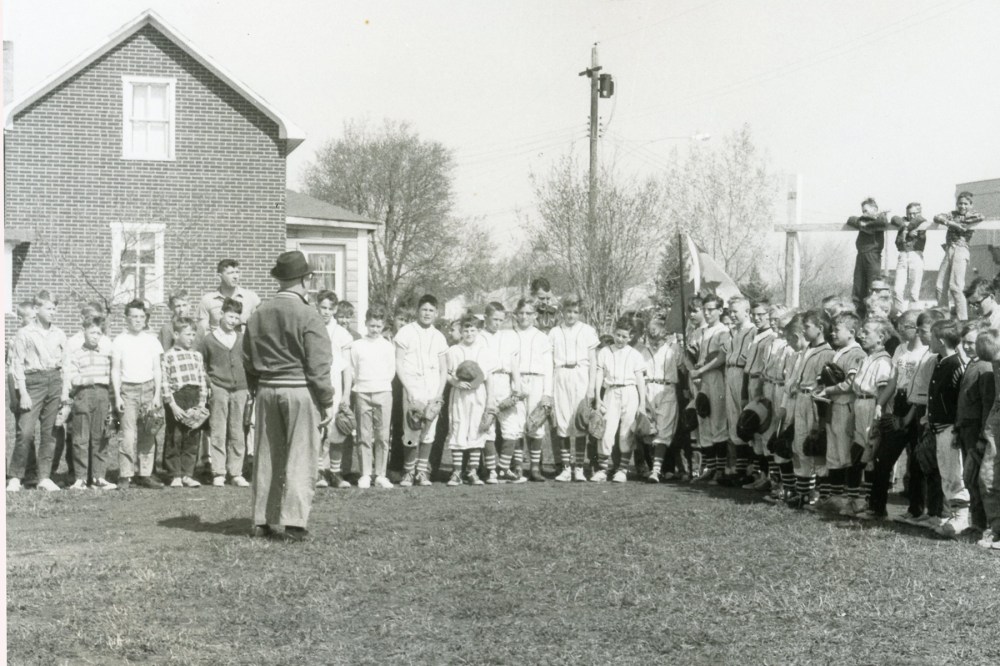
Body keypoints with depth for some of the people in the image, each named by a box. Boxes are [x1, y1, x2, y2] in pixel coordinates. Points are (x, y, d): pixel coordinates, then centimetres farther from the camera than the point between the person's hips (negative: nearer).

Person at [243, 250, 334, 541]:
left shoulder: (258, 315, 7)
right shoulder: (308, 316, -10)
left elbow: (248, 362, 12)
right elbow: (318, 366, -11)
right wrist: (327, 402, -5)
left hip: (266, 389, 6)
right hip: (300, 390, -5)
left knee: (266, 455, 11)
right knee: (301, 458, -1)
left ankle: (263, 521, 16)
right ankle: (294, 523, -4)